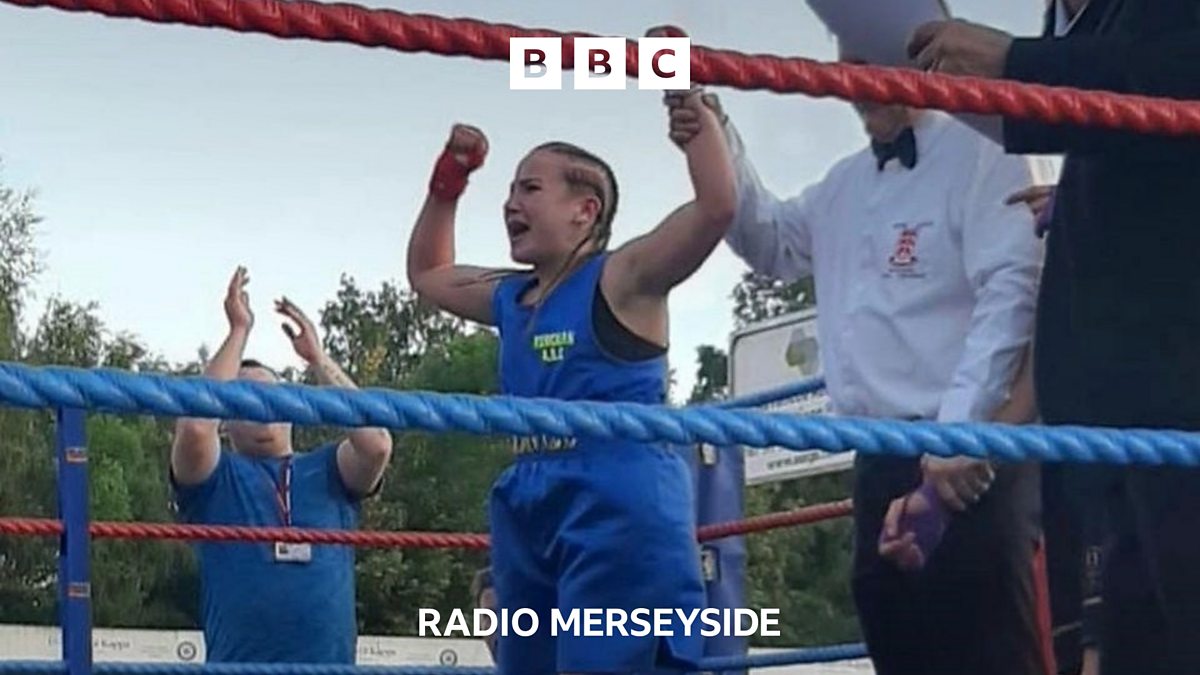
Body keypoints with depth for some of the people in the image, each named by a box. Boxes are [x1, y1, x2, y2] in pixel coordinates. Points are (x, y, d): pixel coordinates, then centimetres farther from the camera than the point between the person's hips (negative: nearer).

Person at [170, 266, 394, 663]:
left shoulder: (328, 471, 15)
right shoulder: (215, 477, 10)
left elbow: (376, 444, -7)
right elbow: (194, 428, -12)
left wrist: (317, 357, -2)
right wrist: (239, 331, -4)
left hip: (331, 663, 2)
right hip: (239, 665, -2)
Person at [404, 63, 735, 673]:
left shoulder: (621, 279, -4)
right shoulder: (513, 298, 18)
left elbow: (716, 204, -17)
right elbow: (428, 274, 35)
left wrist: (691, 103, -12)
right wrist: (448, 182, 25)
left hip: (619, 510, -9)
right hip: (530, 514, 9)